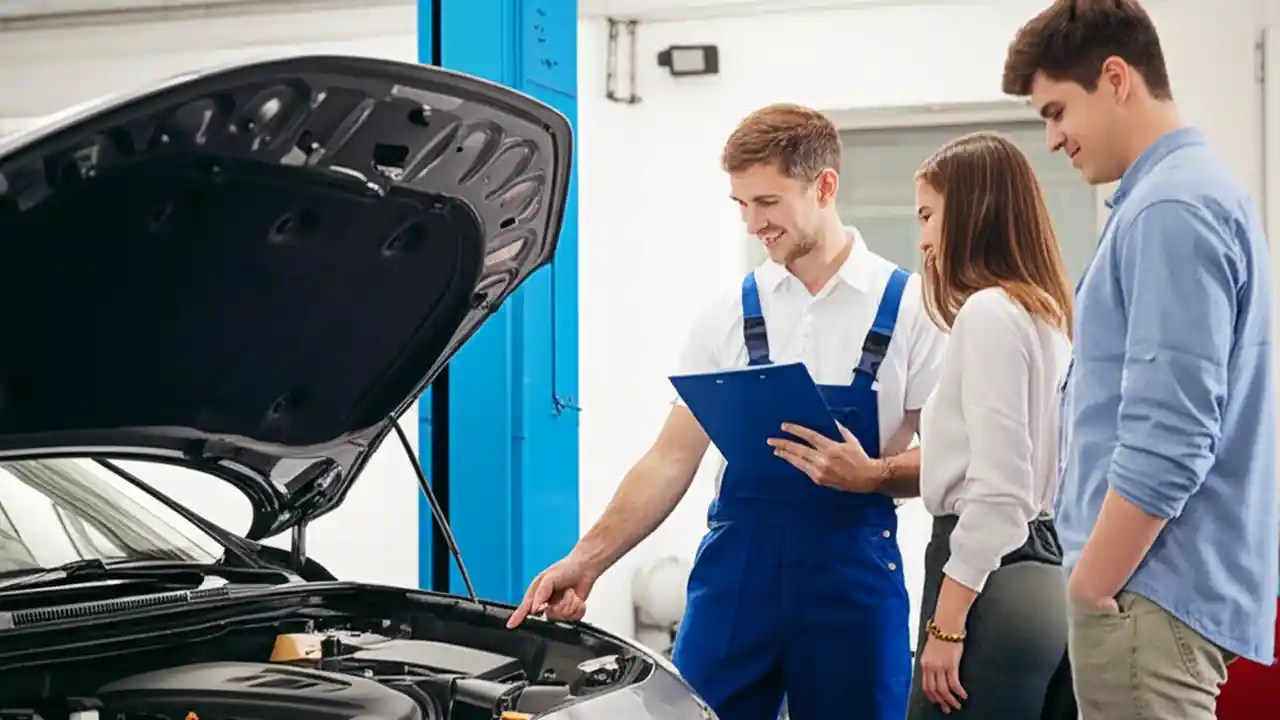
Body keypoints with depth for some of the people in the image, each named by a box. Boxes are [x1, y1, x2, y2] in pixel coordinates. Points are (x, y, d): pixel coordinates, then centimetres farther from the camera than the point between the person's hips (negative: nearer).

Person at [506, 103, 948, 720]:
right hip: (734, 574, 2)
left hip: (853, 577, -2)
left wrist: (875, 473, -19)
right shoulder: (728, 315, 8)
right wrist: (586, 562, -3)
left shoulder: (908, 308, 1)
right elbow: (671, 460, 6)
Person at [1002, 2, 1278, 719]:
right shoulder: (1196, 191, 16)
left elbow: (1167, 441, -23)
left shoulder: (1172, 209, -16)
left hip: (1152, 594, -10)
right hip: (1160, 585, 10)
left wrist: (1089, 590, -14)